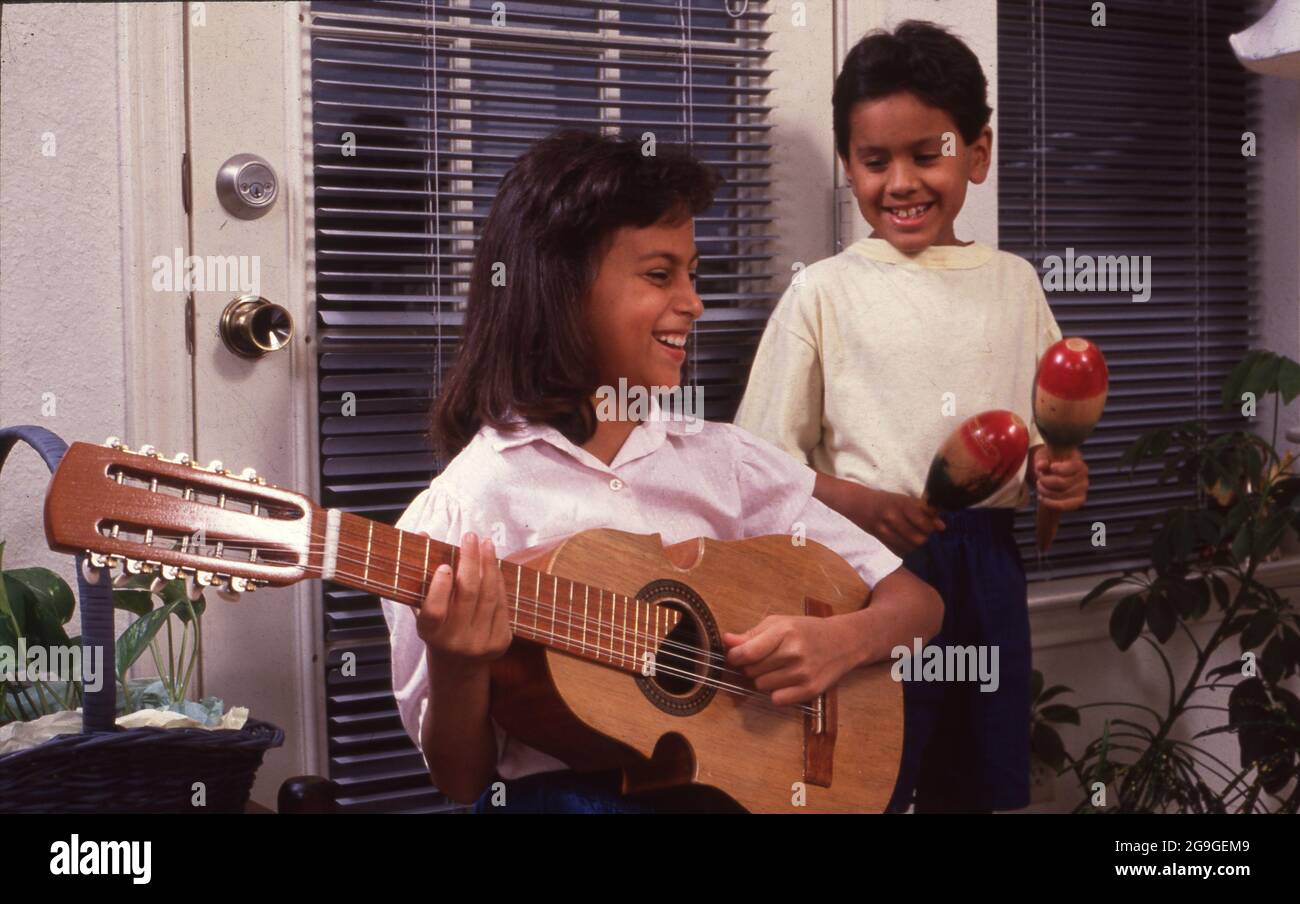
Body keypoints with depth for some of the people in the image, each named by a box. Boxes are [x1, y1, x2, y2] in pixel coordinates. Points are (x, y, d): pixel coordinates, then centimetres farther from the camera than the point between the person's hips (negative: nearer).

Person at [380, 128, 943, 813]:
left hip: (737, 784, 4)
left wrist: (842, 642, -11)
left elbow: (915, 601, 10)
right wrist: (457, 678, -21)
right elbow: (462, 778, -1)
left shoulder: (727, 462, 8)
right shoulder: (460, 506, -4)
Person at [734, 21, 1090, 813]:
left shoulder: (1014, 283, 8)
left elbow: (1050, 433, 15)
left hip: (988, 568, 4)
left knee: (972, 784, 13)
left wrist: (1058, 476, -7)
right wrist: (858, 503, -20)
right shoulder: (826, 293, -3)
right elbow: (767, 461, -4)